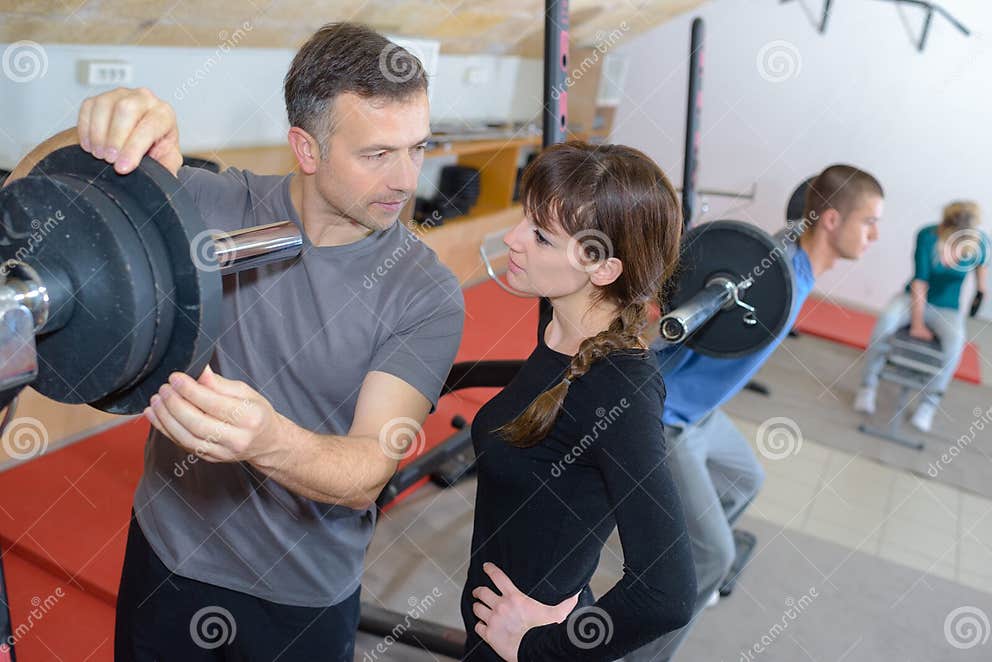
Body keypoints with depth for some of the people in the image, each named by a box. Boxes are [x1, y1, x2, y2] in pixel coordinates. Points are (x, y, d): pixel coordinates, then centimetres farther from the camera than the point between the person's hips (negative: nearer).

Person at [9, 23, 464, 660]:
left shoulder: (427, 295, -18)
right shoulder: (217, 206, -13)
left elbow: (367, 475, -24)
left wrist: (270, 442, -46)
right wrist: (105, 132, -35)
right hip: (169, 552, 2)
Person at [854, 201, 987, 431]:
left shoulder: (980, 243, -16)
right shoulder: (928, 236, -22)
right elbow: (919, 280, -21)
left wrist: (980, 292, 22)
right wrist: (917, 323, -21)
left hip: (947, 309, 1)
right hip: (915, 298, -1)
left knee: (955, 341, -31)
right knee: (886, 320, -33)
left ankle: (929, 403, -17)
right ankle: (868, 386, -18)